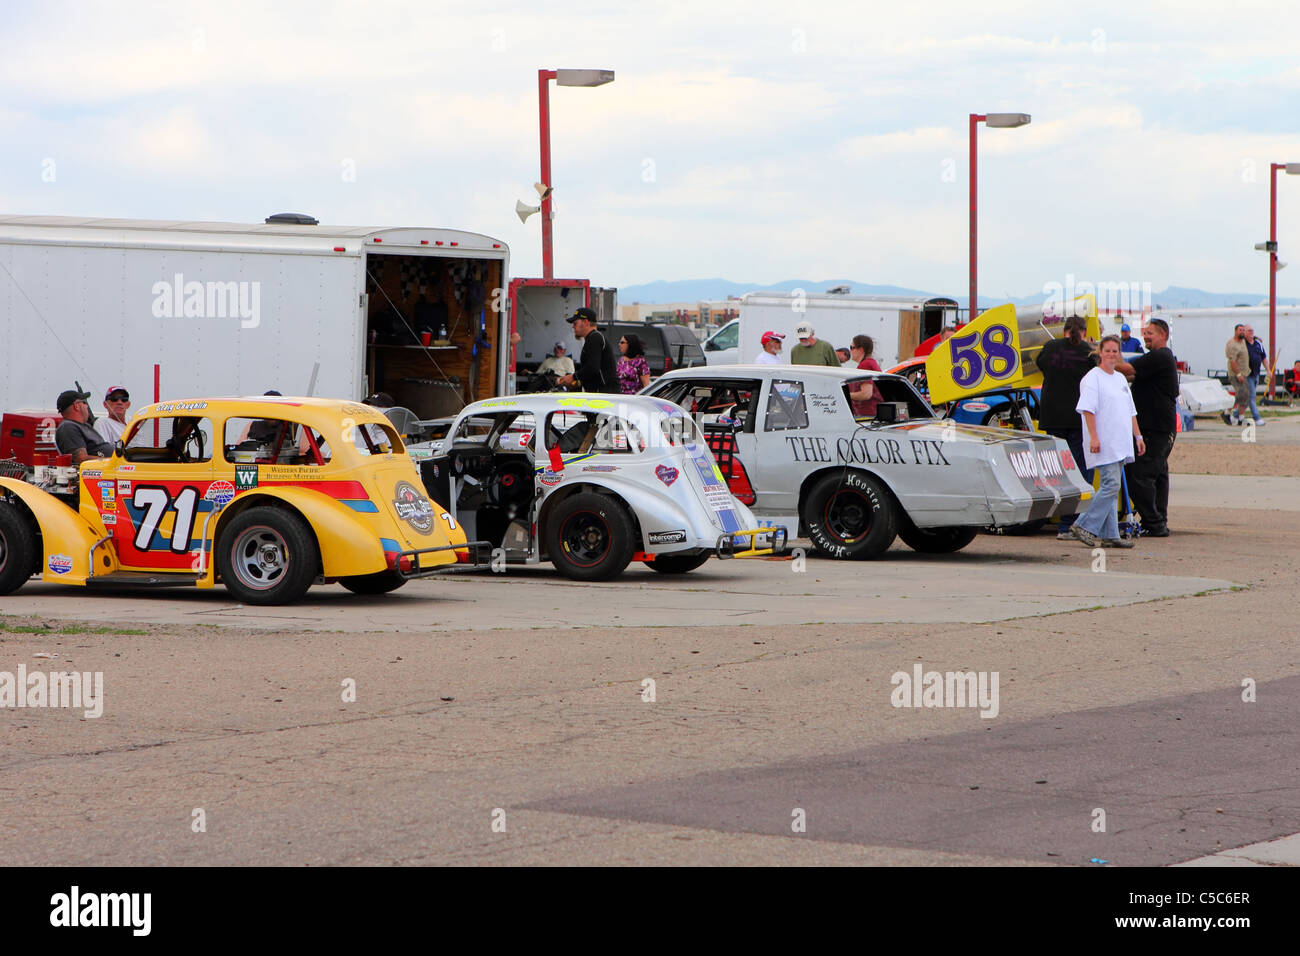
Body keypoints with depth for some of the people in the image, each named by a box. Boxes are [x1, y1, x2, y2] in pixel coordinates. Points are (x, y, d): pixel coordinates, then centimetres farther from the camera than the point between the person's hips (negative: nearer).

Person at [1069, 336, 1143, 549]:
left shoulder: (1121, 379, 20)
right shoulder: (1093, 378, -6)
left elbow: (1130, 411, 26)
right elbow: (1088, 409, -14)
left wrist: (1138, 436, 21)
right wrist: (1094, 437, -22)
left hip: (1121, 444, 8)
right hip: (1104, 444, -8)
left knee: (1111, 488, 7)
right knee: (1111, 485, -16)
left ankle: (1109, 535, 7)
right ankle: (1085, 526, -13)